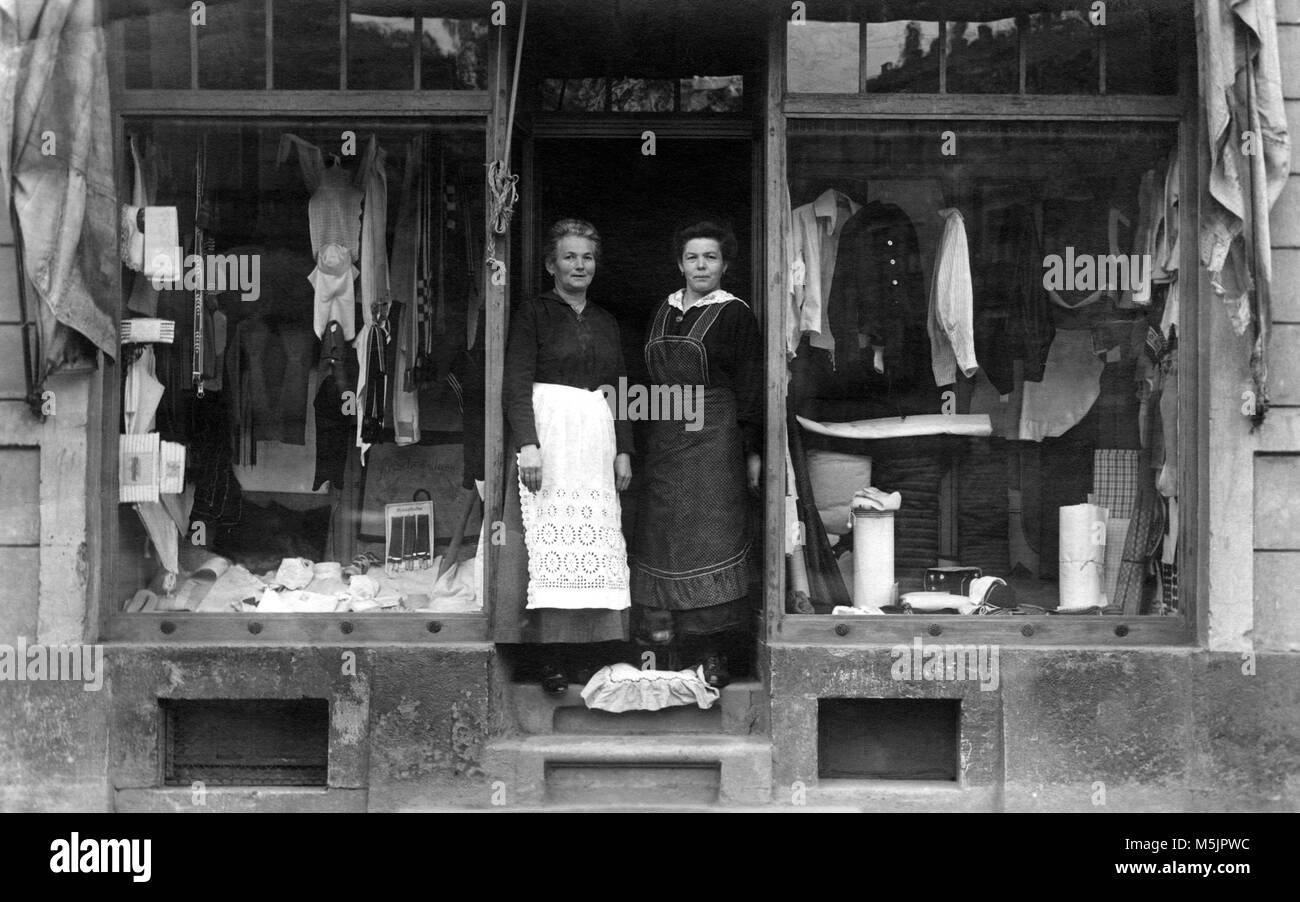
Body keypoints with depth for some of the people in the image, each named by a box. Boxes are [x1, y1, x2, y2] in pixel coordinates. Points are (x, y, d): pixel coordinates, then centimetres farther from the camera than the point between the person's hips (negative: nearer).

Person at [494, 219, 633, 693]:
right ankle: (551, 655, -11)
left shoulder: (605, 322, 18)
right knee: (551, 538, -11)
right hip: (549, 429, -5)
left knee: (596, 539, -1)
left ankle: (581, 644, 2)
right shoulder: (533, 313, 3)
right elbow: (516, 384, -6)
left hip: (597, 437, 5)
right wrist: (527, 444, -17)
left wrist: (624, 450, 10)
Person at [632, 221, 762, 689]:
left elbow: (749, 387, -5)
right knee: (661, 535, 6)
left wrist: (752, 451, -9)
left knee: (708, 539, -8)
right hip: (664, 440, 6)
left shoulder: (734, 314, -3)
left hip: (713, 436, -6)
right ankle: (661, 636, 14)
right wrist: (646, 437, 12)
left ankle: (711, 653, -5)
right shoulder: (663, 312, 14)